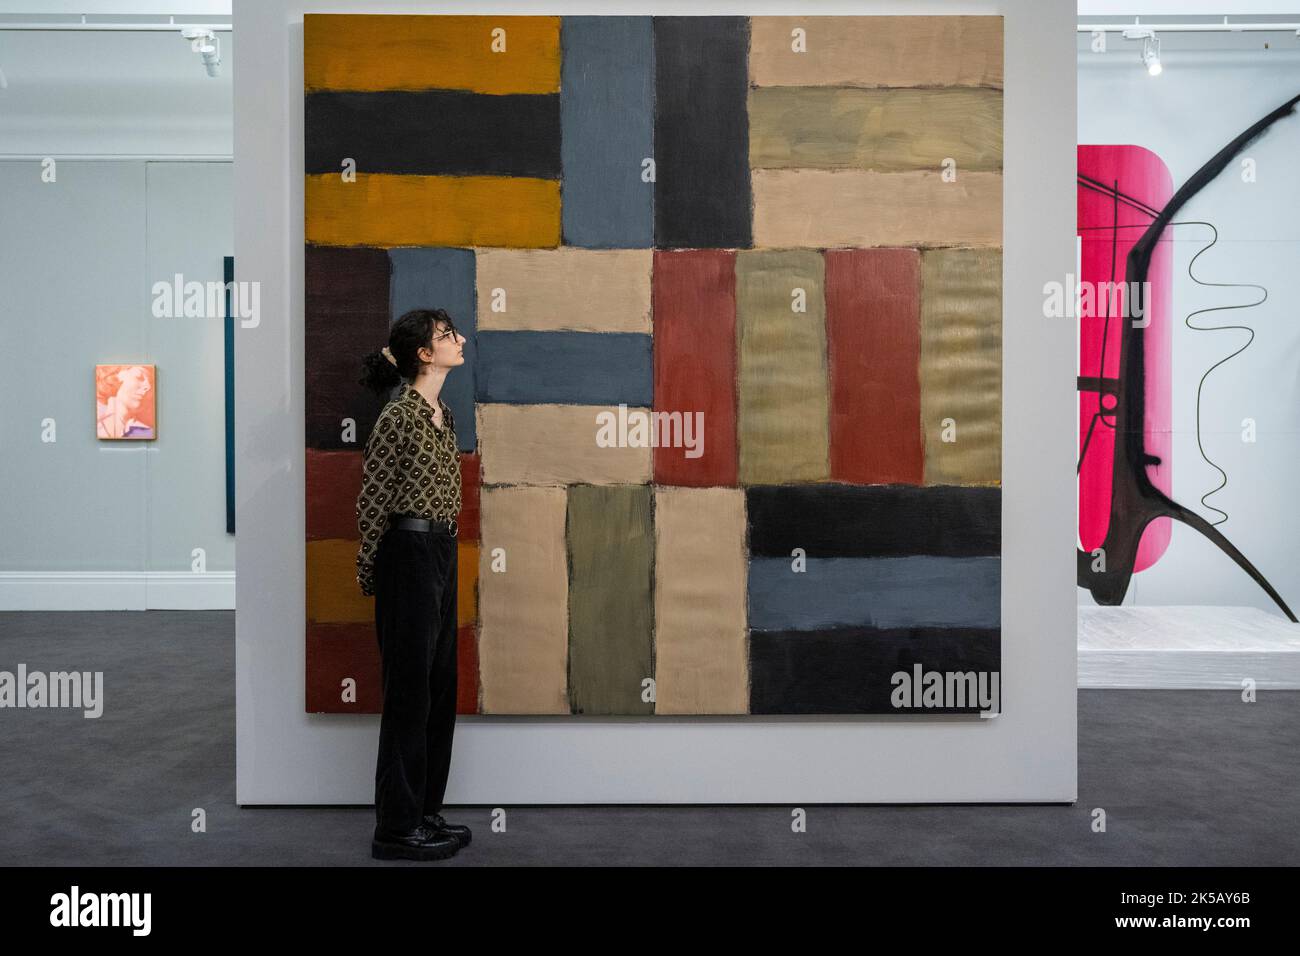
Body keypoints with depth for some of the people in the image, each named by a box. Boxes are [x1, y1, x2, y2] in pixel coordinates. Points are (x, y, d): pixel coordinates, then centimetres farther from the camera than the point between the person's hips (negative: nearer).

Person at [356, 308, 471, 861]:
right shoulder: (399, 415, -14)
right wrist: (368, 573, -4)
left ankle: (426, 812, 24)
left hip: (442, 554, 9)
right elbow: (371, 499, -10)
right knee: (409, 690, -3)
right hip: (410, 554, -9)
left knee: (440, 686, 13)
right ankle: (396, 829, 8)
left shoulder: (441, 414, 13)